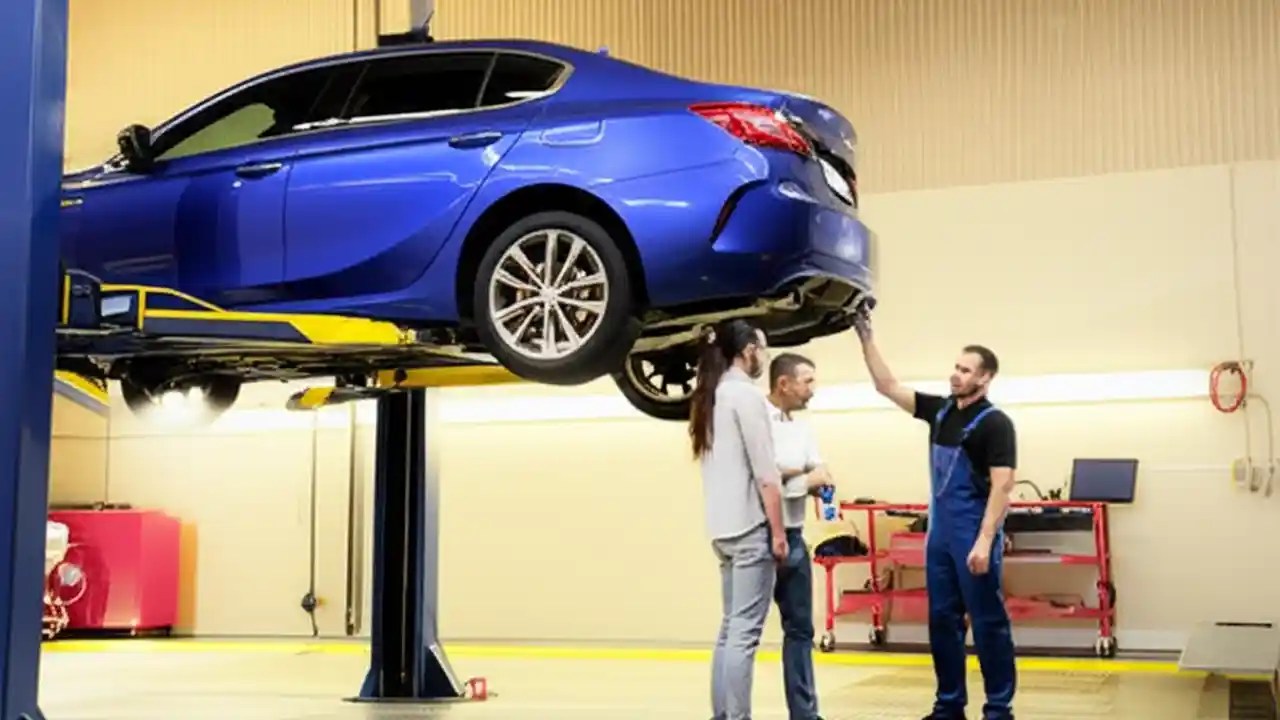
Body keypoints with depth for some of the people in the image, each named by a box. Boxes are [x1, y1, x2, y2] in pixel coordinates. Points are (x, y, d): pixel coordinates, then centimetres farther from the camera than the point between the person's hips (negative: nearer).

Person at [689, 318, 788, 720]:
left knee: (731, 627, 12)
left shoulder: (711, 396, 15)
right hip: (750, 525, -9)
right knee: (744, 631, -7)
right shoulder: (746, 393, -10)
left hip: (722, 526, 9)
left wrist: (785, 474, 18)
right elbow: (764, 473, -13)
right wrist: (778, 531, -10)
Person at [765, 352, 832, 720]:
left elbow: (821, 479, 8)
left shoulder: (804, 428, 13)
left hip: (793, 537, 8)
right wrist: (803, 478, -12)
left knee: (800, 628, 12)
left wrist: (786, 472, -11)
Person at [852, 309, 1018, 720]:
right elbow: (887, 386, 12)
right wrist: (865, 337, 5)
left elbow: (1002, 486, -16)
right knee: (943, 620, 10)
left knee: (988, 622, -1)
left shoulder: (994, 423, -10)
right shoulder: (940, 410, 10)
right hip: (939, 534, 7)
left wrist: (985, 541, -23)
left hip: (973, 536, -7)